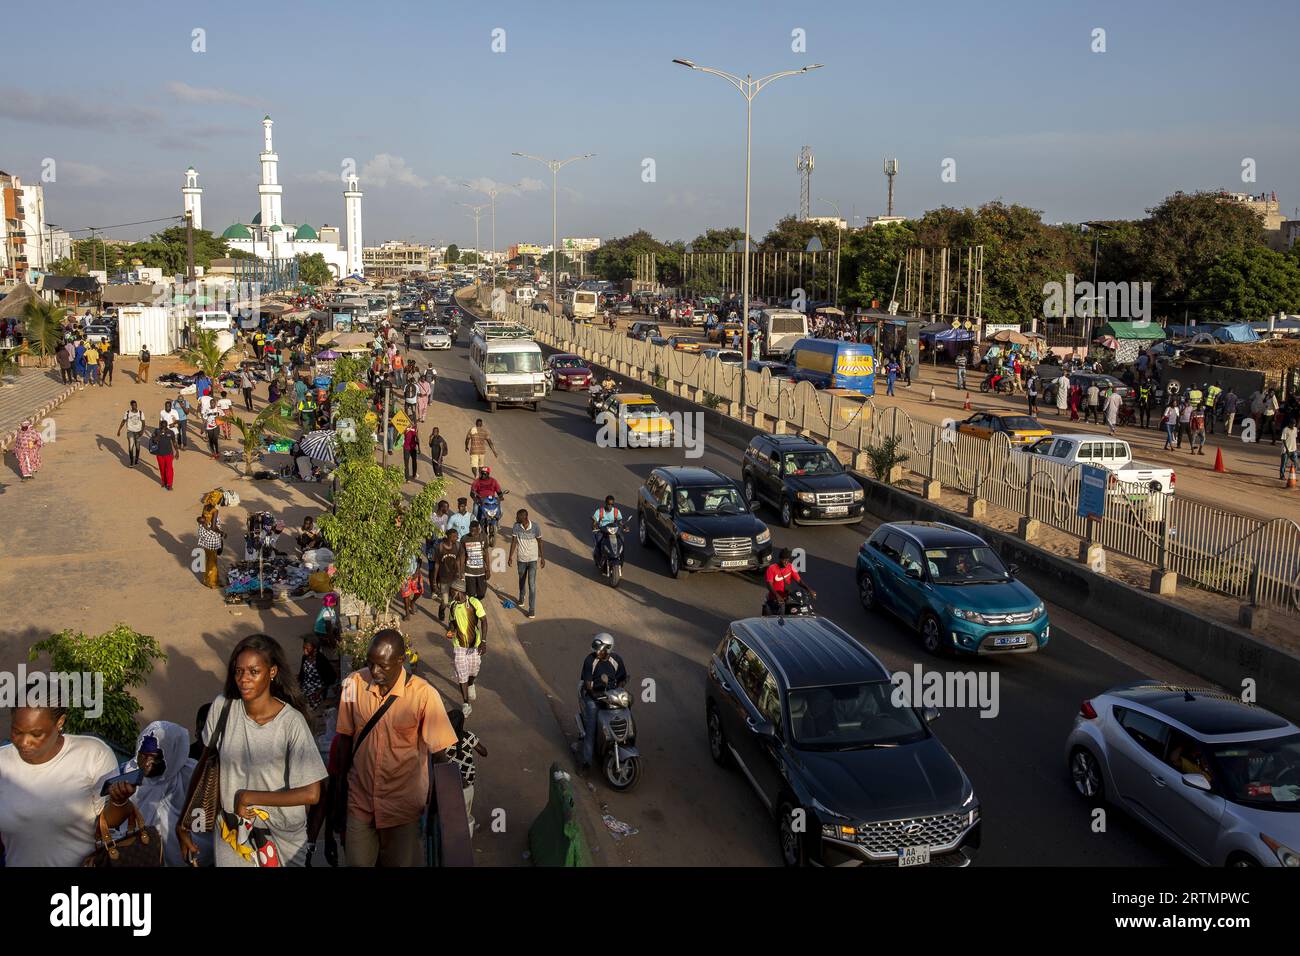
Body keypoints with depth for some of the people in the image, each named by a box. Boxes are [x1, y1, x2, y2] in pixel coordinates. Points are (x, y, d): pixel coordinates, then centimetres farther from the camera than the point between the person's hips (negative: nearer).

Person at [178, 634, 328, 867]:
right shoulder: (223, 706, -12)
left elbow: (311, 794, -23)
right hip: (230, 833, 3)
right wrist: (184, 820, 3)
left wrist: (249, 797, -19)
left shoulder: (291, 722, -23)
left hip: (280, 837, -3)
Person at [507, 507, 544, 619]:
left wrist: (542, 558, 0)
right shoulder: (516, 526, -11)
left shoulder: (536, 527, -16)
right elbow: (514, 542, -1)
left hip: (533, 559, -3)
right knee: (521, 581, 22)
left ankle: (532, 609, -5)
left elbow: (540, 543, -4)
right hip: (521, 559, 3)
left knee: (532, 584, -8)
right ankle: (521, 599, 48)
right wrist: (510, 557, 0)